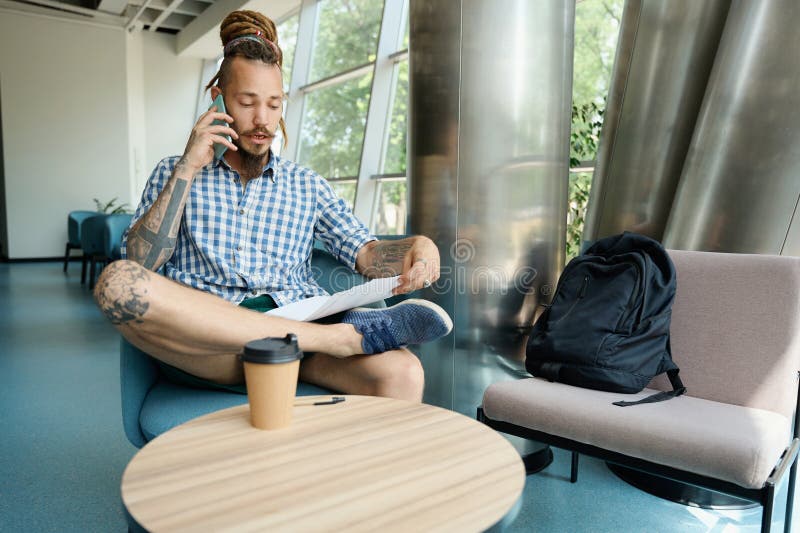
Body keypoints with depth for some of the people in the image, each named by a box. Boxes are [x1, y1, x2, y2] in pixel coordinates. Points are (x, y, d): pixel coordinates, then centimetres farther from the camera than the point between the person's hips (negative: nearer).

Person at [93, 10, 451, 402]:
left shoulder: (307, 186, 21)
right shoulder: (173, 173, 17)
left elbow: (365, 254, 9)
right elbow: (138, 265, 2)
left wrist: (417, 246, -13)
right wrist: (187, 170, -3)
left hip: (298, 329, 0)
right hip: (203, 338, 1)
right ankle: (340, 335, -29)